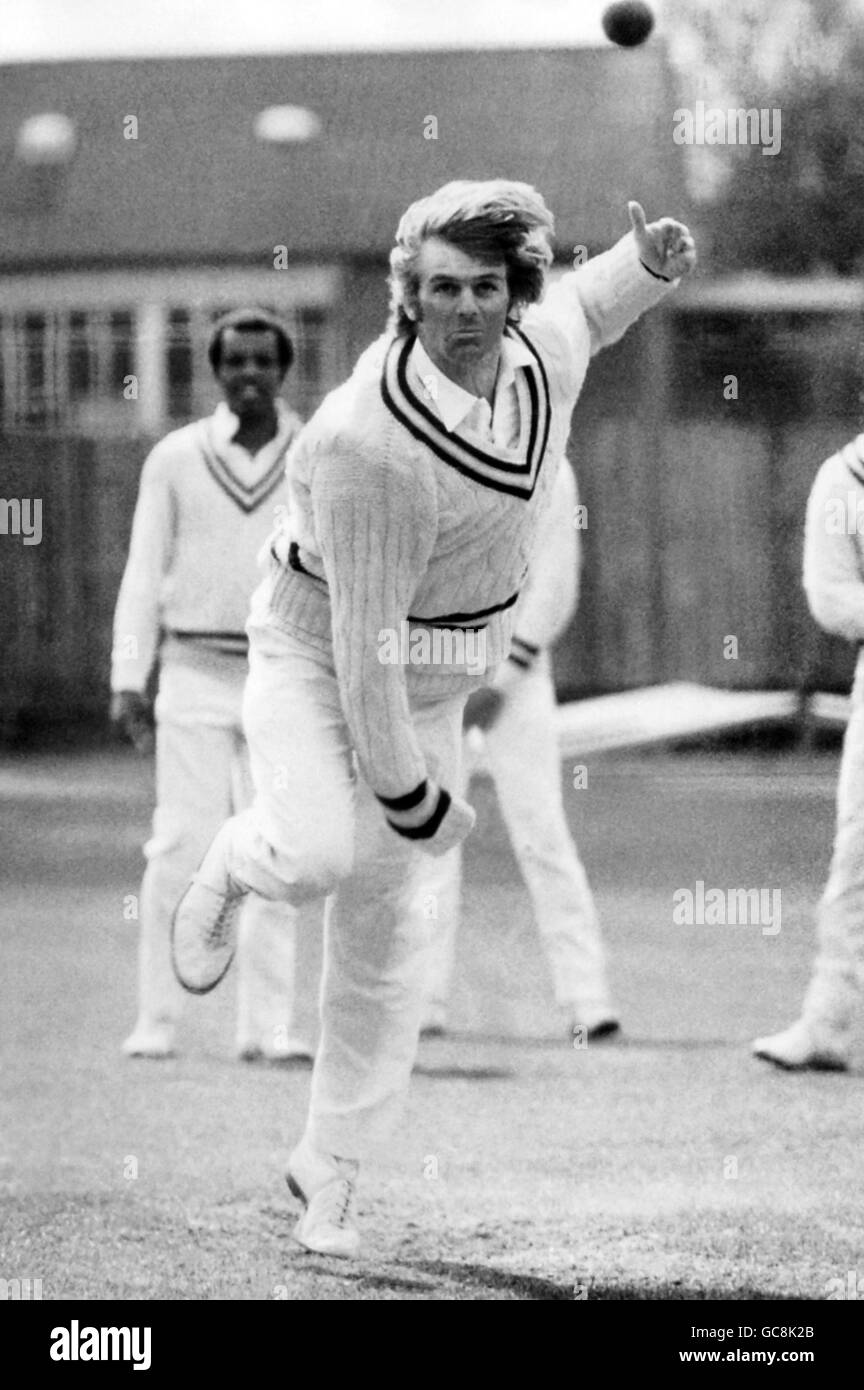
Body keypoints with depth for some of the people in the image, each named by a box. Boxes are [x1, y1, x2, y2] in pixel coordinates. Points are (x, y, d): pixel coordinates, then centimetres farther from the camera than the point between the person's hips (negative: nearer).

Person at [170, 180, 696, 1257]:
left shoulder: (546, 347, -12)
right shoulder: (371, 440, -33)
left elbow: (581, 310, 16)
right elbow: (365, 640, -28)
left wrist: (648, 265, -6)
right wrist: (408, 791, -22)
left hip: (430, 679, 6)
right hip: (314, 651, -5)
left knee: (379, 925, 8)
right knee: (322, 854, -31)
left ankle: (330, 1167, 22)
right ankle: (233, 868, 7)